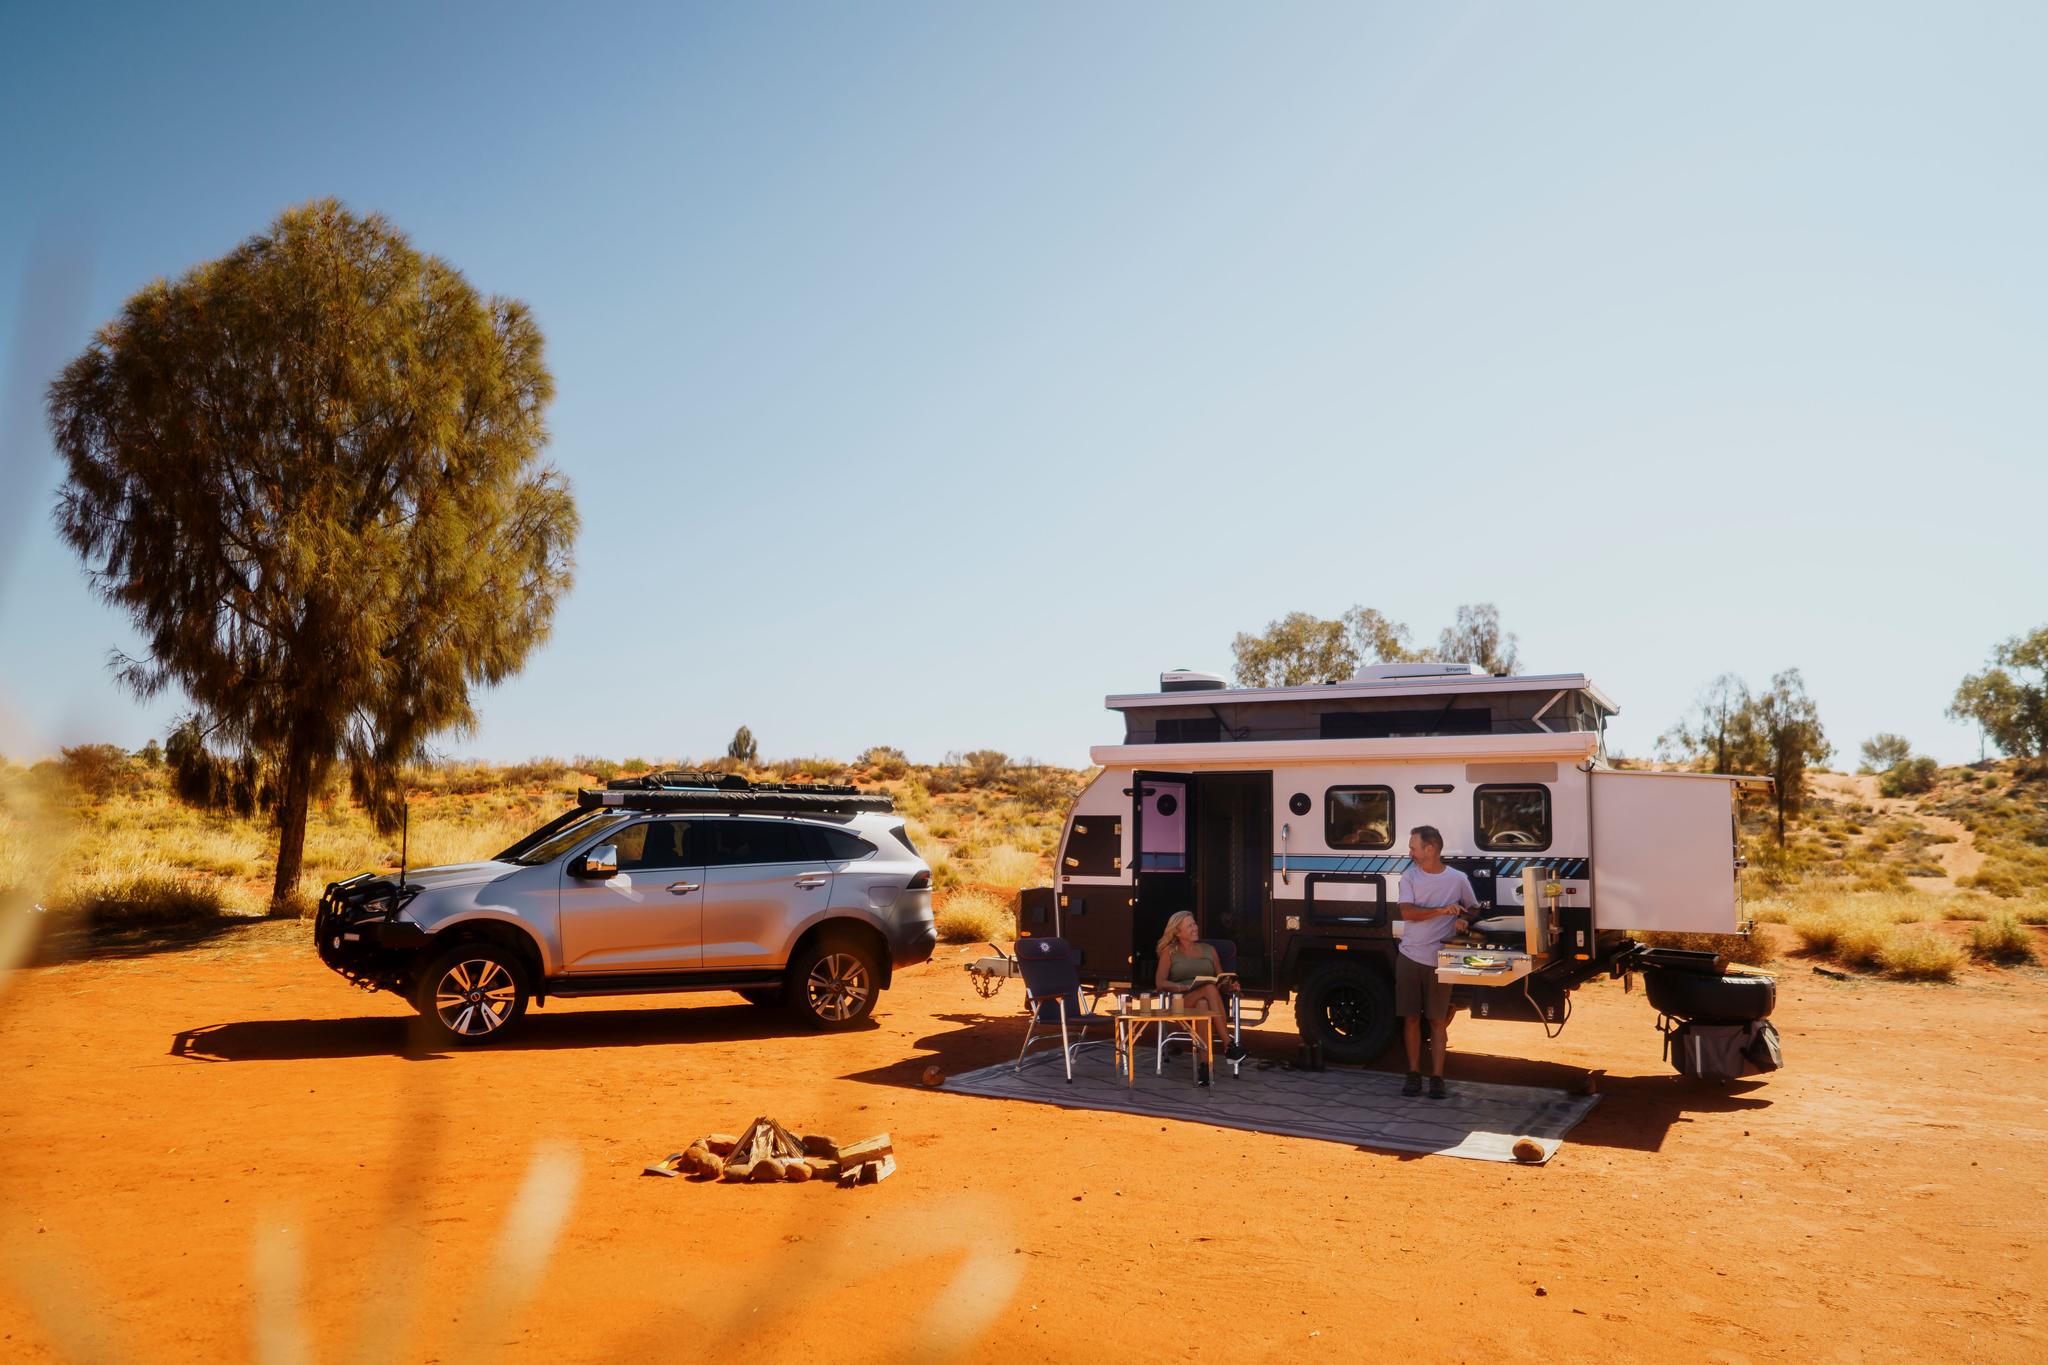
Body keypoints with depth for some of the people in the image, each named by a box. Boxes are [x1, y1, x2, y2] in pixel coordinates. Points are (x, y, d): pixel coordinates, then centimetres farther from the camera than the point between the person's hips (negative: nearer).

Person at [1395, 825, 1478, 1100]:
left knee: (1438, 1020, 2)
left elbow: (1474, 908, 15)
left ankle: (1437, 1078, 9)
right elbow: (1407, 912, -12)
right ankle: (1414, 1074, 15)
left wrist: (1462, 919, -7)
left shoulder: (1458, 879, 0)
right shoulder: (1410, 877, 1)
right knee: (1411, 1017, 6)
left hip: (1439, 960, -1)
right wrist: (1443, 910, -21)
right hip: (1409, 957, 1)